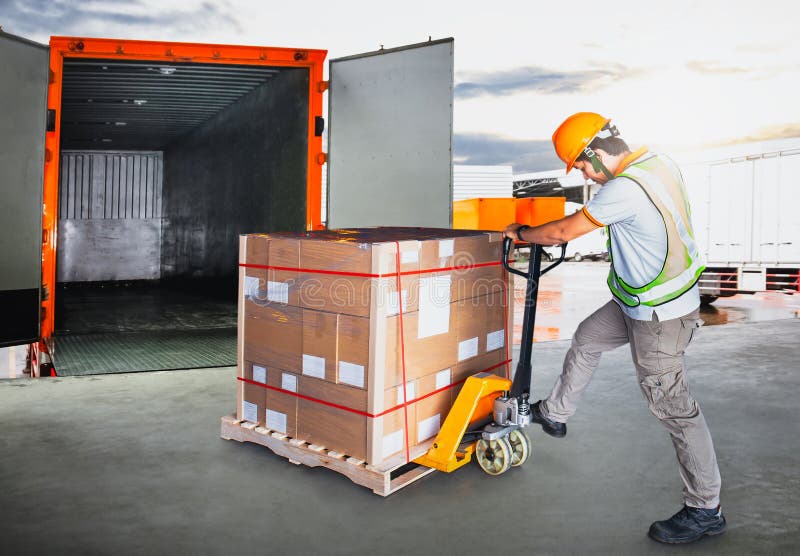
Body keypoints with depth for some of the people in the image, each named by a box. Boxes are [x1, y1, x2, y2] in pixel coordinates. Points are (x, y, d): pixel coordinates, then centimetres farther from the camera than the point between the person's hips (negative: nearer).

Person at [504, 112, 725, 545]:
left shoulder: (625, 189, -28)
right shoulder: (661, 164, 1)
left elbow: (563, 232, -18)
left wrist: (521, 233, 0)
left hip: (658, 315, -10)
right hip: (639, 300, 10)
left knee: (673, 407, 2)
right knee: (586, 339, 22)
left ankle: (705, 510, 19)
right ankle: (554, 414, 39)